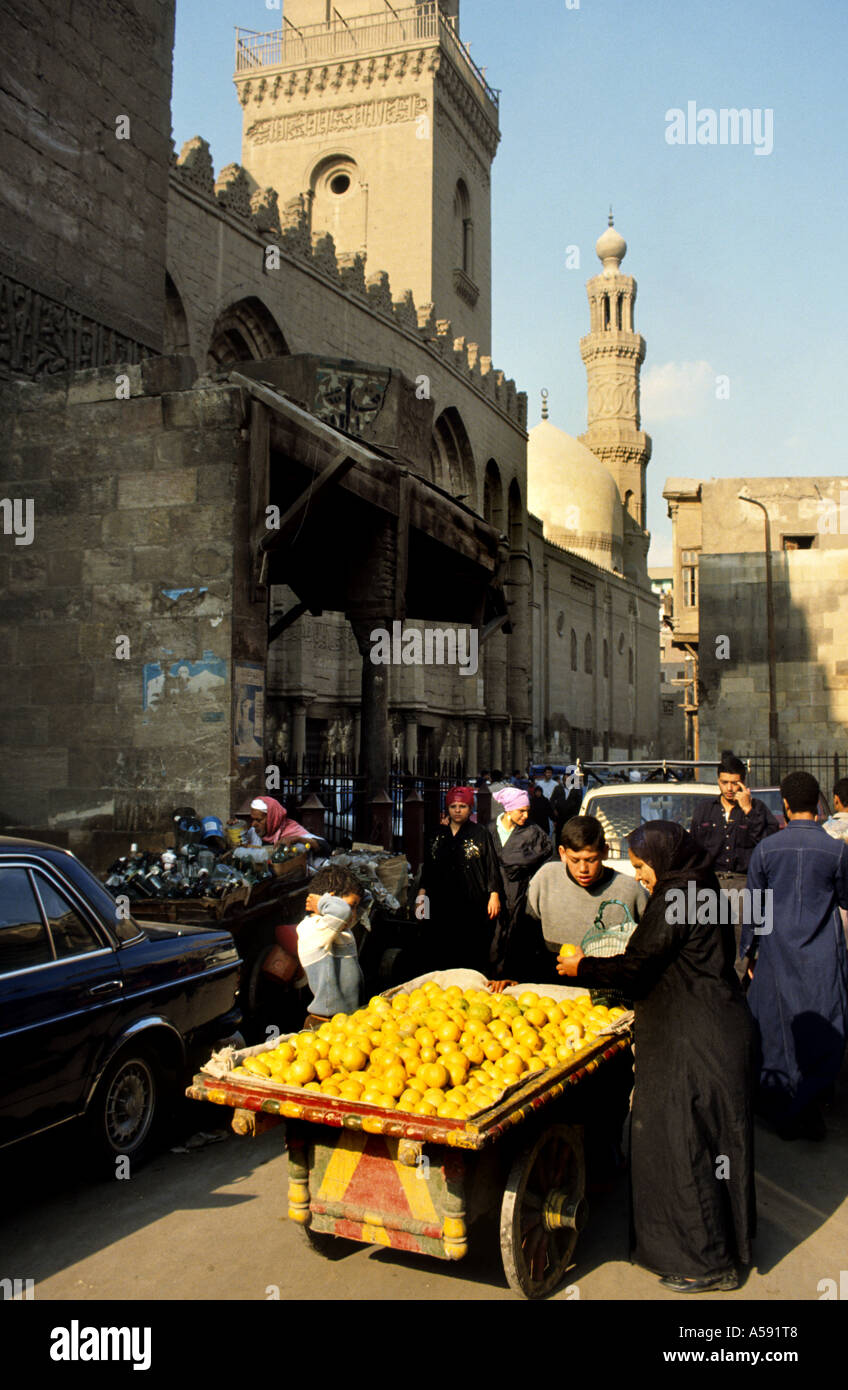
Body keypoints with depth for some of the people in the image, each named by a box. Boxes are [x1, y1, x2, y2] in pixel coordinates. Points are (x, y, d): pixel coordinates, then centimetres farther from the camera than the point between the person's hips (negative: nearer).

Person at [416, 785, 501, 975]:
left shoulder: (480, 834, 3)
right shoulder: (438, 835, 13)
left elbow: (492, 867, 1)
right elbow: (427, 866, 18)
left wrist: (494, 895, -5)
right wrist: (422, 894, 12)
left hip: (473, 904, -4)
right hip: (442, 903, 4)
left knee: (474, 956, -3)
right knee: (442, 954, 4)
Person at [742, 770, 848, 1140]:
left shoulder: (766, 848, -5)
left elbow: (753, 905, 2)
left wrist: (749, 951, 13)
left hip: (777, 953, 1)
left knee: (777, 1030, 11)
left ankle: (782, 1112, 19)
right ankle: (808, 1107, 7)